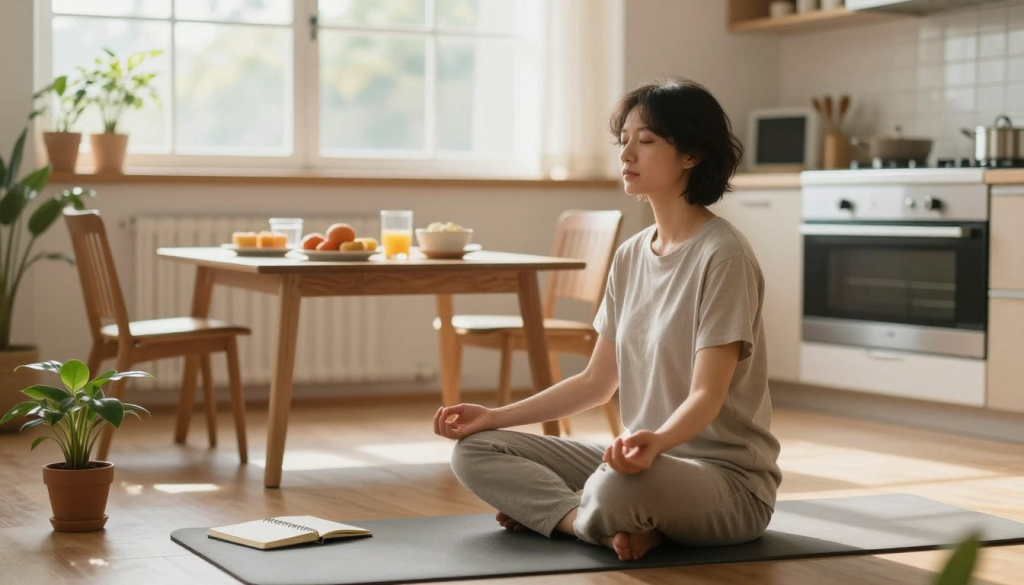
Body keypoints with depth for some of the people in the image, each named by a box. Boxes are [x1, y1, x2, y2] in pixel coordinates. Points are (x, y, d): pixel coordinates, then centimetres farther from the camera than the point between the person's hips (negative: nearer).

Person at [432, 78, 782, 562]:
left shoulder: (722, 257, -14)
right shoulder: (630, 256, 10)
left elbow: (707, 395, -20)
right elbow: (597, 382, 13)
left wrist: (656, 441, -41)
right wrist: (495, 416, 6)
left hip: (727, 477, -8)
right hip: (647, 458, 8)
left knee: (617, 487, -41)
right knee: (475, 451, -2)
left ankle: (549, 511, -10)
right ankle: (609, 523, -15)